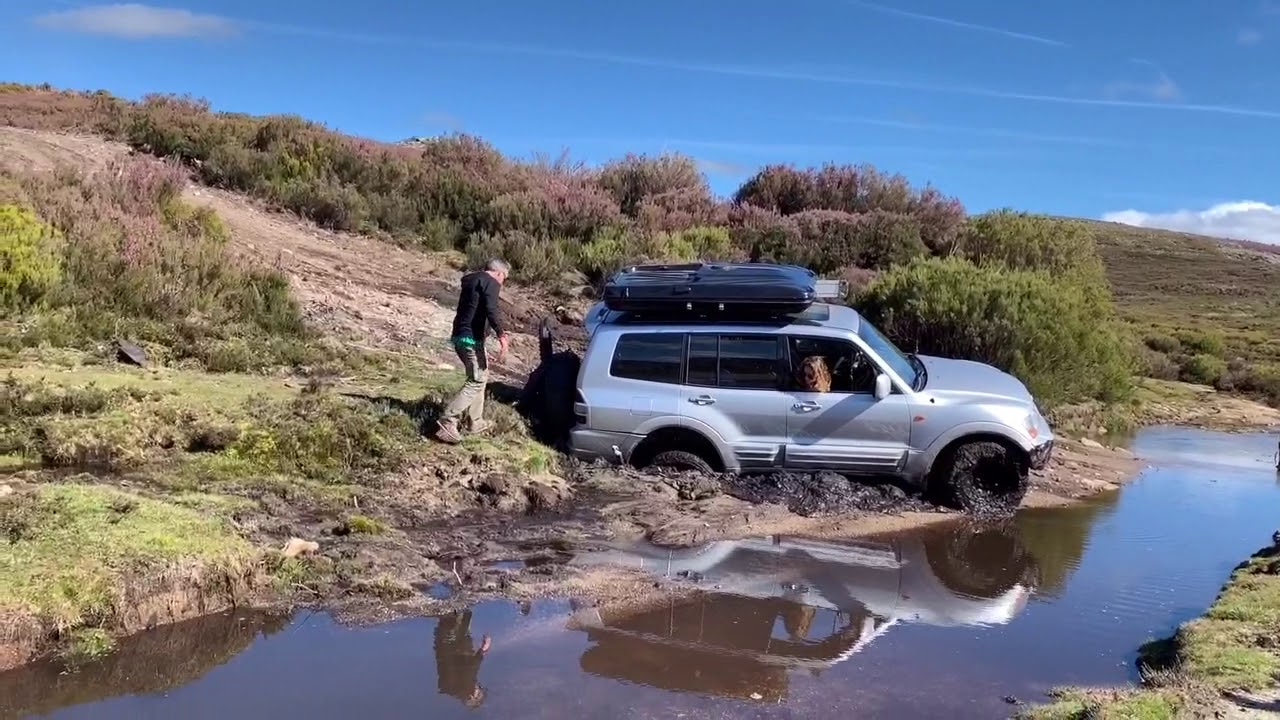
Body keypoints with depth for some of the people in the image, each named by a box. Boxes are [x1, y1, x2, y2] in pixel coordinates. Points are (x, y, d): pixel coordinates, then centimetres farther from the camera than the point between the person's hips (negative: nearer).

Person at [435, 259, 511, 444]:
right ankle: (447, 422, -16)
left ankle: (476, 422, 23)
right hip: (471, 338, -10)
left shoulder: (471, 280, 21)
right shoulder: (491, 283, -7)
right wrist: (502, 336, -27)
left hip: (460, 336, 10)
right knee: (476, 381, -8)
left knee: (480, 377, 20)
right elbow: (491, 311, -23)